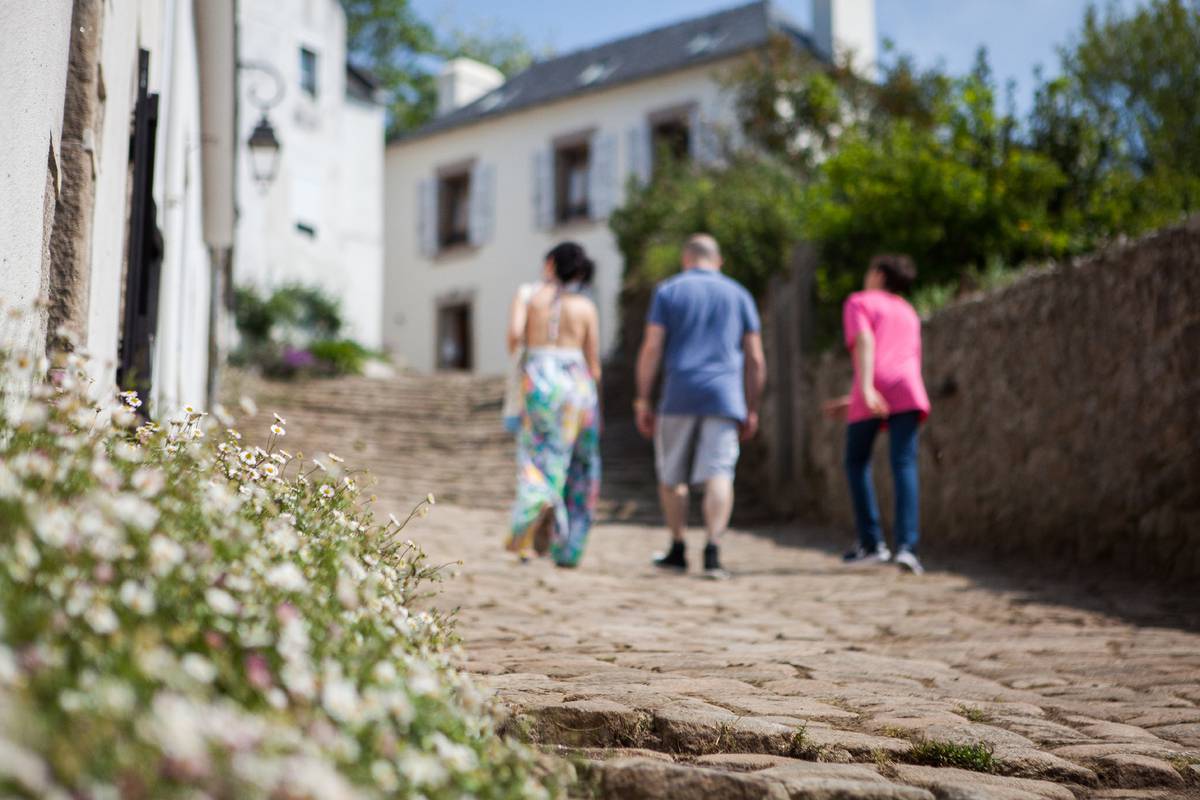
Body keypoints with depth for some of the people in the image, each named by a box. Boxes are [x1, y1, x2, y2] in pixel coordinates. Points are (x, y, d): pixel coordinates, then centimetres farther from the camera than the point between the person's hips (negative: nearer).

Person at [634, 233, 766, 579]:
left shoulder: (668, 291, 7)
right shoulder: (739, 295, 13)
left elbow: (651, 349, -2)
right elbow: (756, 360, 10)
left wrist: (642, 401, 1)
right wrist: (751, 410, 15)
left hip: (678, 398, -1)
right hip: (724, 396, 1)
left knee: (671, 476, 14)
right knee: (718, 475, -5)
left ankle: (677, 550, 19)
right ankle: (713, 551, -18)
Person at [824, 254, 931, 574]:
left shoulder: (858, 302, 14)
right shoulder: (909, 314, 32)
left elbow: (864, 342, -6)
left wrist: (865, 389, -19)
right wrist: (851, 401, 35)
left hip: (871, 395, -3)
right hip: (907, 392, 3)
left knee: (857, 462, 14)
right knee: (904, 466, -4)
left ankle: (871, 543, 11)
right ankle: (906, 546, -22)